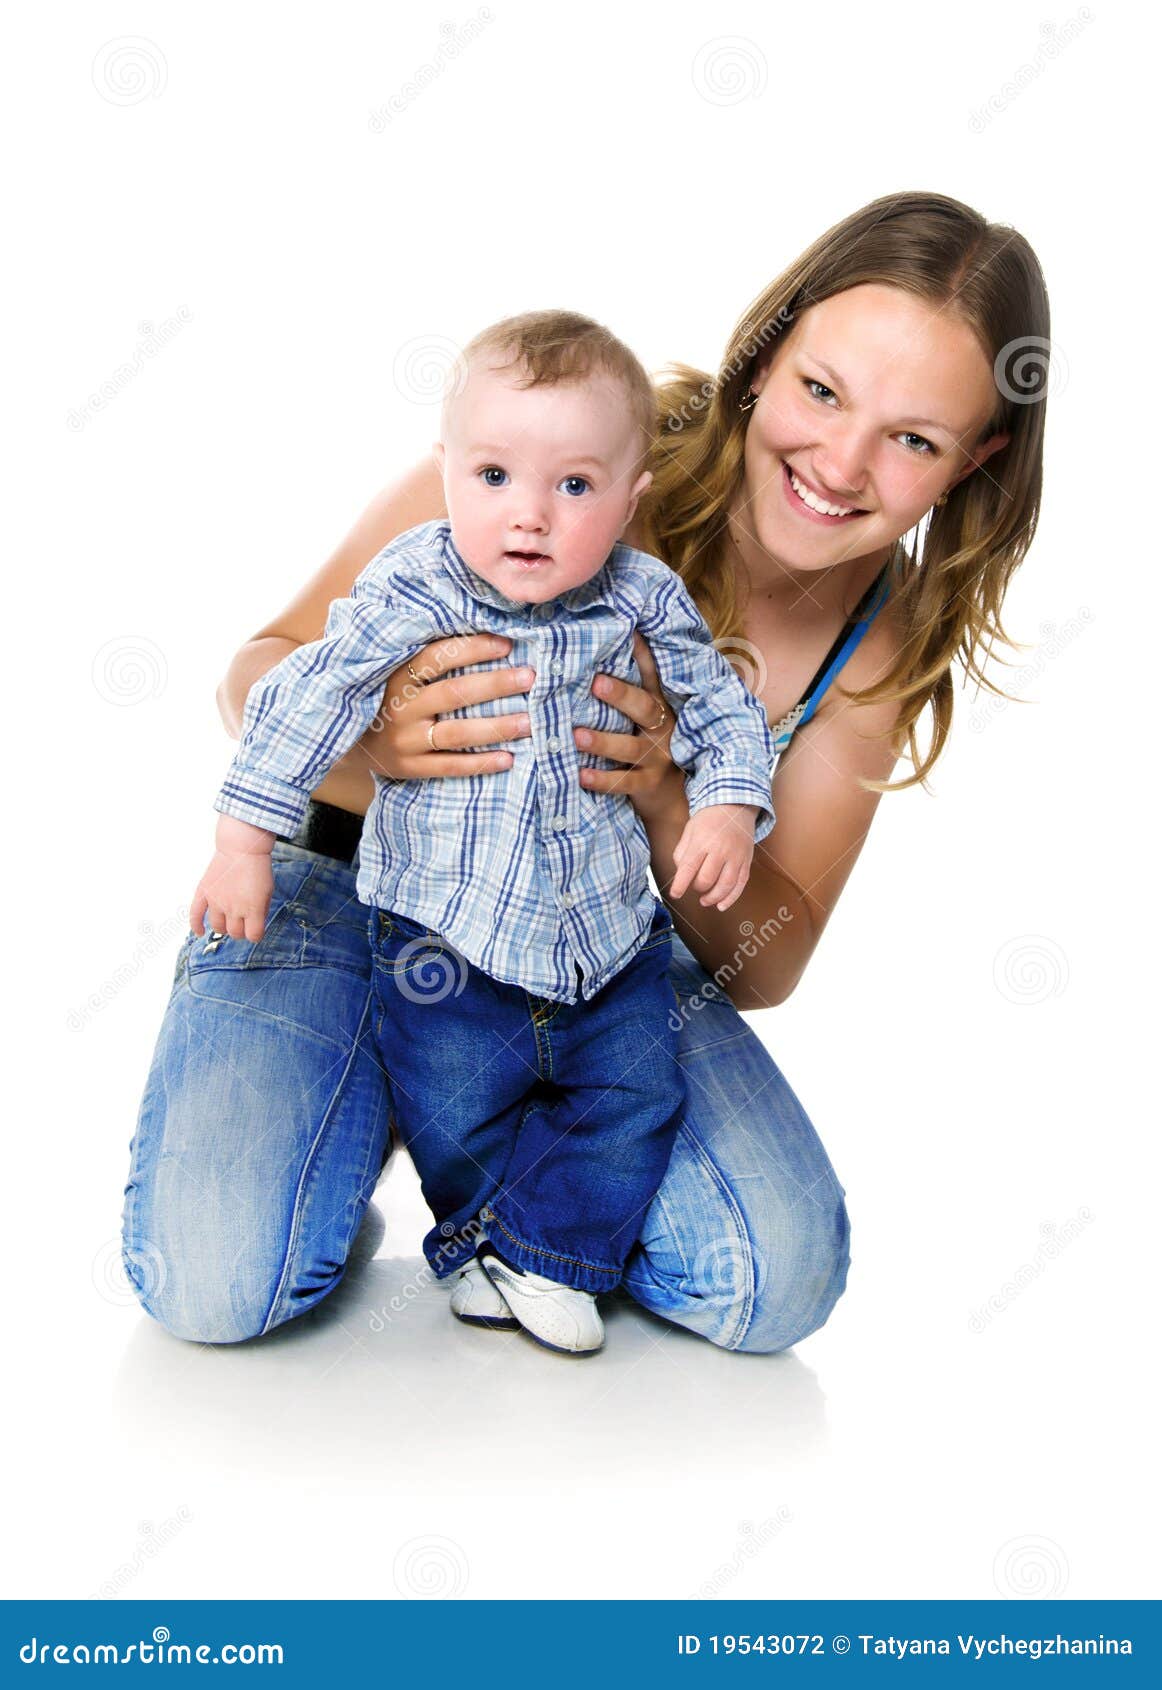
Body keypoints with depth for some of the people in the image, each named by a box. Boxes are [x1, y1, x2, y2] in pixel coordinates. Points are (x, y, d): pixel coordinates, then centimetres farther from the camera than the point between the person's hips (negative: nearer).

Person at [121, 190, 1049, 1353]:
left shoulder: (888, 639, -9)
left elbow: (766, 969, -7)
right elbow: (262, 669, -15)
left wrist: (669, 803, -29)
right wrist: (357, 742, -41)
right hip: (359, 884, -2)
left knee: (778, 1283, -15)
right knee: (214, 1283, -22)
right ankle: (370, 1101, 10)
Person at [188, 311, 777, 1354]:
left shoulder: (645, 598, -7)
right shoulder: (411, 590, -15)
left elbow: (723, 706, 3)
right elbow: (304, 701, -12)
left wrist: (730, 806, -15)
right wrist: (244, 840, -13)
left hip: (611, 930, 3)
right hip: (447, 935, -2)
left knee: (636, 1095, 3)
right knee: (456, 1114, 3)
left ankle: (542, 1249, 20)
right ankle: (481, 1236, 32)